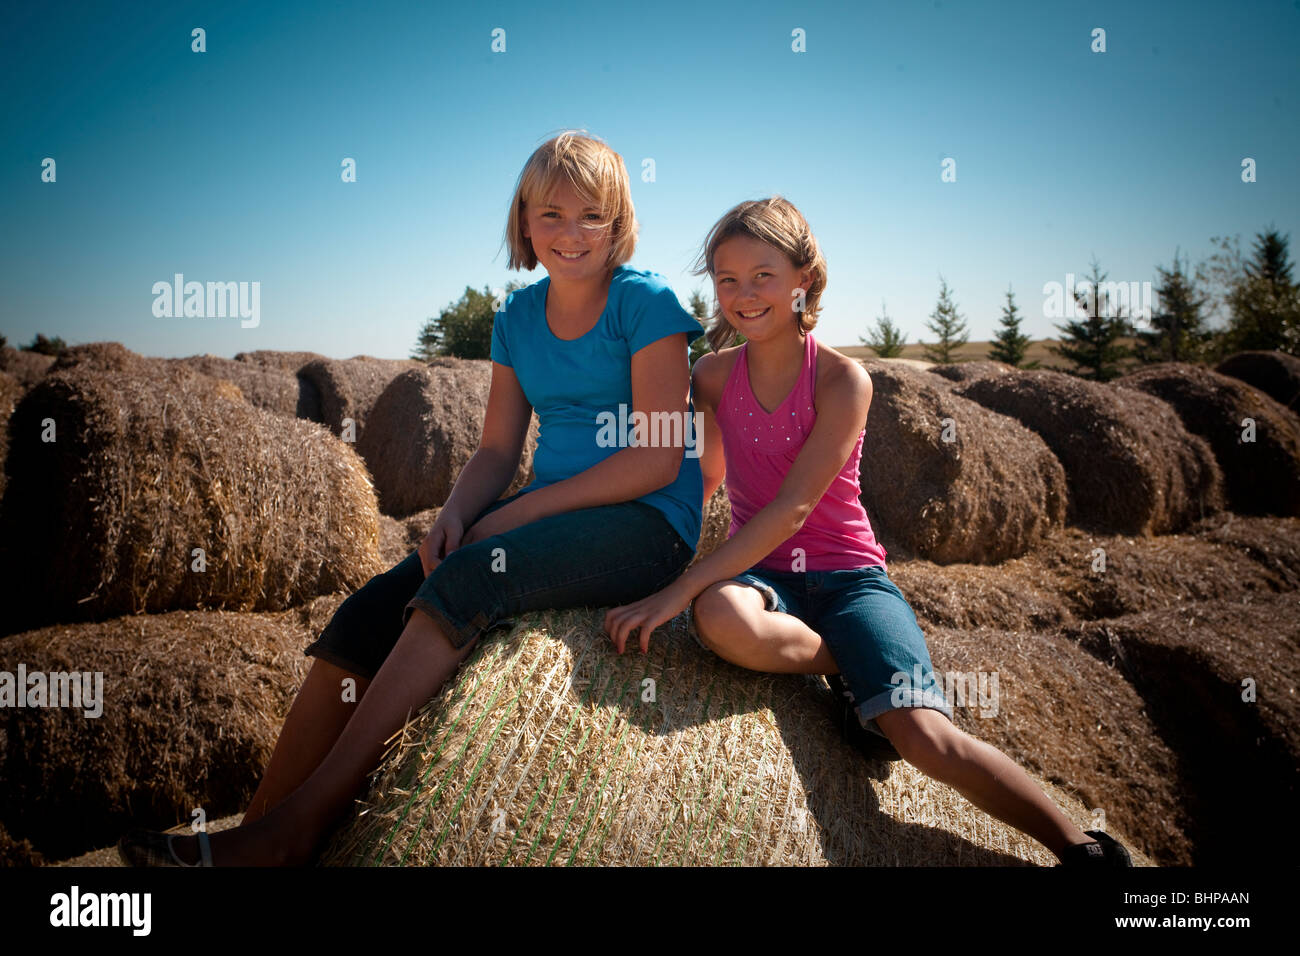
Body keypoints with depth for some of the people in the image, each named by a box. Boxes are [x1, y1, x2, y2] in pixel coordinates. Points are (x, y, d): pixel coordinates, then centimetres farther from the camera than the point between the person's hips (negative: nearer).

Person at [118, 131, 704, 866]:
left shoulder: (647, 302, -6)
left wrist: (517, 513, -14)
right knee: (370, 613, -15)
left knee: (466, 580, -32)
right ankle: (255, 837, -14)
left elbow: (658, 460, -13)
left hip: (648, 528, -6)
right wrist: (454, 516, -9)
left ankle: (298, 823, -26)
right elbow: (498, 451, 13)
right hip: (547, 520, 6)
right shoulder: (518, 317, 13)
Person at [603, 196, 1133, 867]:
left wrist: (678, 589, -26)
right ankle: (863, 671, -11)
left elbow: (792, 508, -20)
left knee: (924, 736, -25)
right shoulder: (713, 374, 2)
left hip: (846, 575, -3)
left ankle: (1082, 848, -6)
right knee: (721, 617, -37)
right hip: (759, 572, 3)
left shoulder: (842, 379, -11)